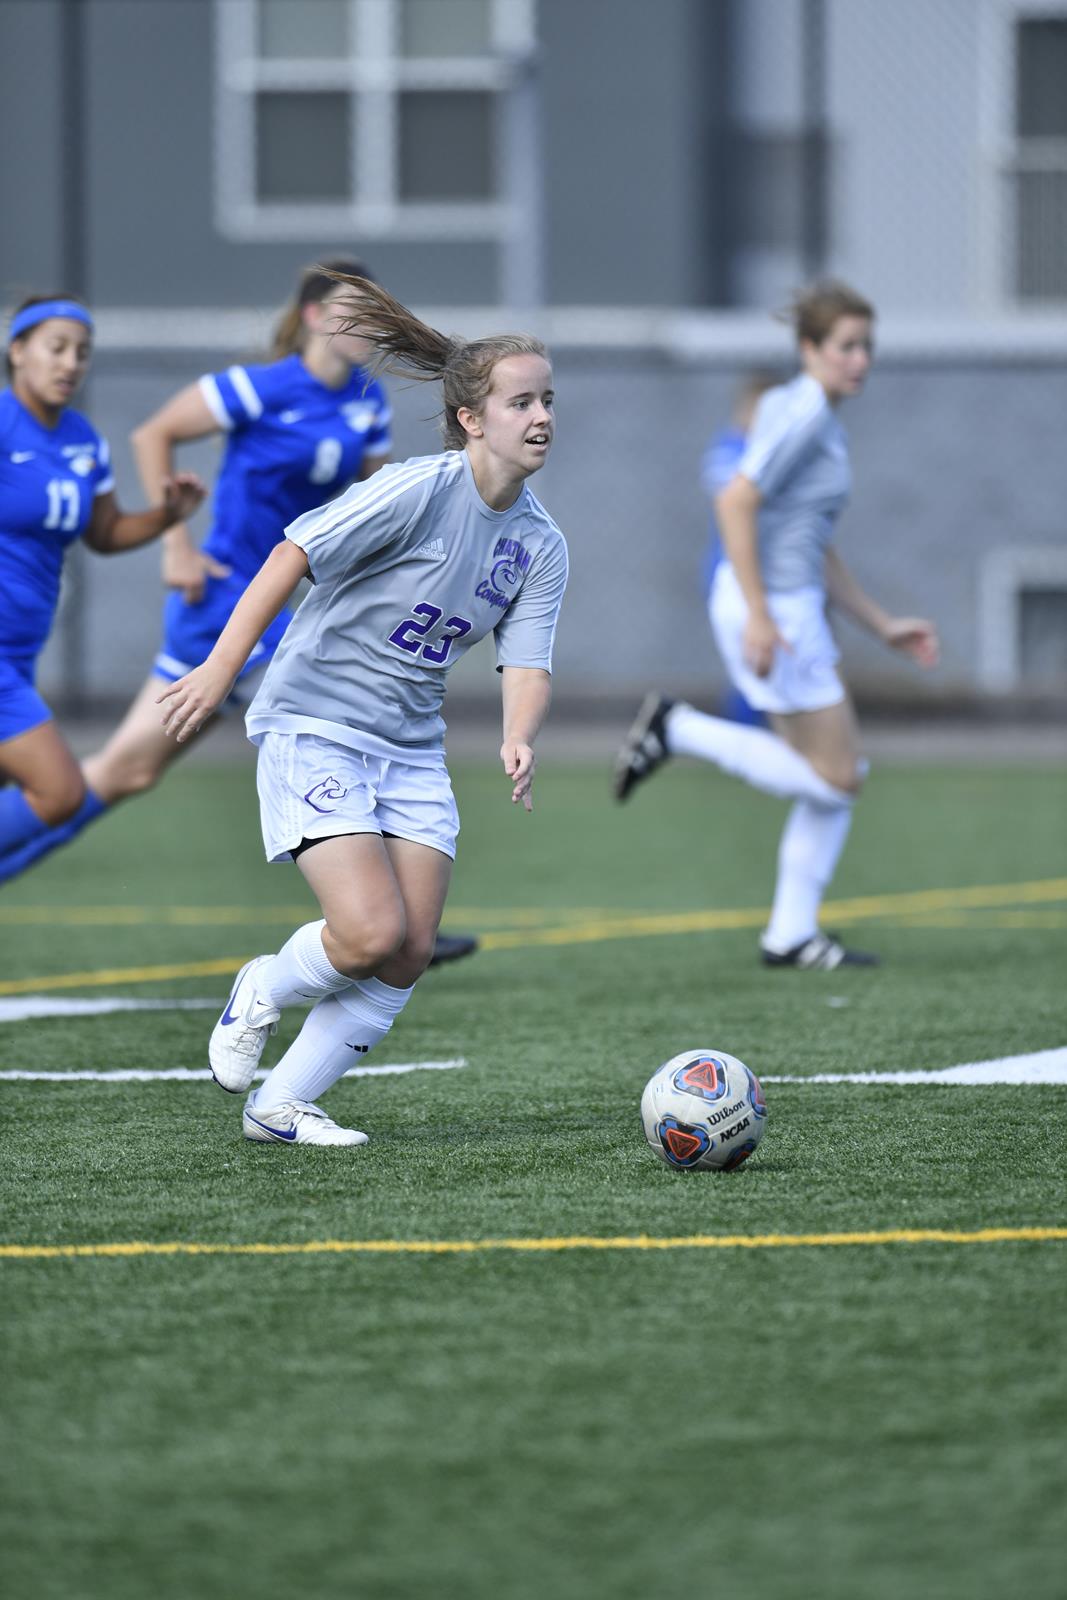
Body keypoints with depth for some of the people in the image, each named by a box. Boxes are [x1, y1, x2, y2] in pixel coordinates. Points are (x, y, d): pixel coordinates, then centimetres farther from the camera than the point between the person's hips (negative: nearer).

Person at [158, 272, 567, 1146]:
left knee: (409, 956, -2)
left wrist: (518, 742, -25)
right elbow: (294, 556, -16)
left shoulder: (540, 545, 2)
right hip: (314, 726, -7)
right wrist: (221, 668, -19)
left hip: (413, 748, 7)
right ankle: (264, 990, 14)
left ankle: (282, 1103, 12)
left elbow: (527, 664, -3)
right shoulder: (420, 490, -18)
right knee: (373, 934, -18)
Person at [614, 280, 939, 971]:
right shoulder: (801, 414, -13)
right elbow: (736, 501, -23)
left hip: (792, 603, 10)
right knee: (837, 779, -6)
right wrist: (759, 617, -25)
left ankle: (792, 935, 16)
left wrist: (884, 624, 22)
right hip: (772, 606, -10)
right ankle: (678, 730, -2)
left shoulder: (823, 421, 17)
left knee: (836, 780, 12)